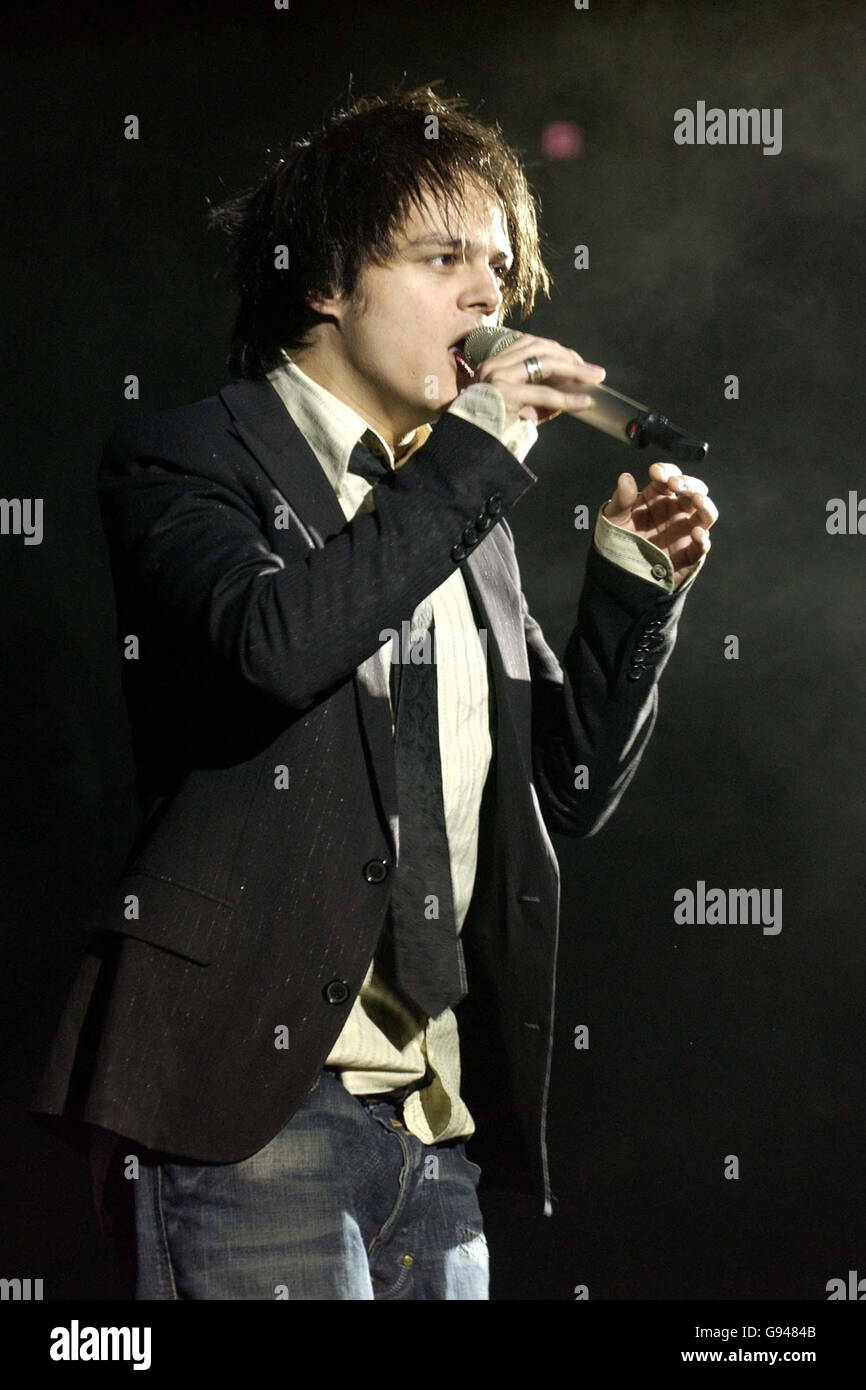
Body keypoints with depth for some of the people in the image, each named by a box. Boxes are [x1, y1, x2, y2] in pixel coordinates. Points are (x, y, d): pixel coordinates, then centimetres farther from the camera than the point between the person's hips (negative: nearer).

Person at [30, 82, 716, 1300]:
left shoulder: (462, 515, 20)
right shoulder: (188, 460, 1)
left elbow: (570, 790, 21)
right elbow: (272, 640, -21)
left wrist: (635, 585, 8)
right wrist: (471, 457, -12)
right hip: (254, 1099, -7)